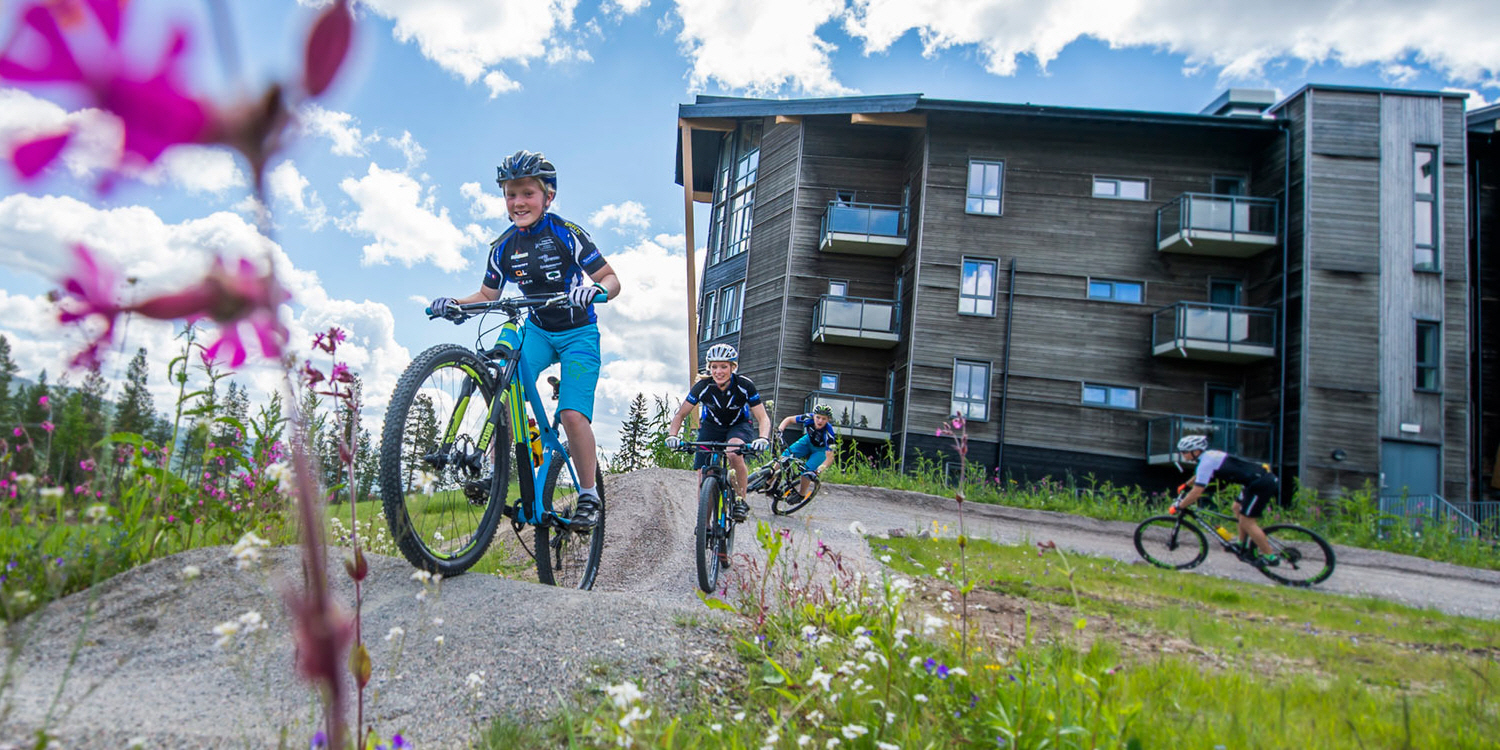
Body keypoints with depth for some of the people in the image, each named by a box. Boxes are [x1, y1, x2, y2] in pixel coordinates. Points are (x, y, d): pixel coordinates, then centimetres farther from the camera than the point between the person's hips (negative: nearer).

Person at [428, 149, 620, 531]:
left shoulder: (567, 234, -13)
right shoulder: (504, 246, 0)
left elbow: (612, 280, -15)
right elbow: (488, 295, 9)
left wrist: (593, 290, -37)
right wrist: (454, 302, -10)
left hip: (579, 332, -4)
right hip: (537, 330, 4)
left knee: (572, 413, -19)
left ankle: (589, 495, -2)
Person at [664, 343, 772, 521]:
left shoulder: (745, 385, -25)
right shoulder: (703, 386, -22)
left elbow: (763, 418, -23)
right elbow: (680, 414, -15)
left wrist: (763, 438, -43)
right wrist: (672, 435, -33)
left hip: (739, 426, -2)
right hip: (711, 427, 2)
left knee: (734, 452, -36)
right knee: (703, 475, -9)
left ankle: (741, 500, -19)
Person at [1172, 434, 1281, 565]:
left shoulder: (1206, 462, -17)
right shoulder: (1208, 456, 11)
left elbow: (1196, 492, -19)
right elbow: (1198, 476, 34)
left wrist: (1179, 506, -9)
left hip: (1262, 484, -10)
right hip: (1262, 478, 10)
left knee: (1246, 521, -4)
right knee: (1238, 509, 21)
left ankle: (1270, 556, 3)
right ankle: (1242, 545, 28)